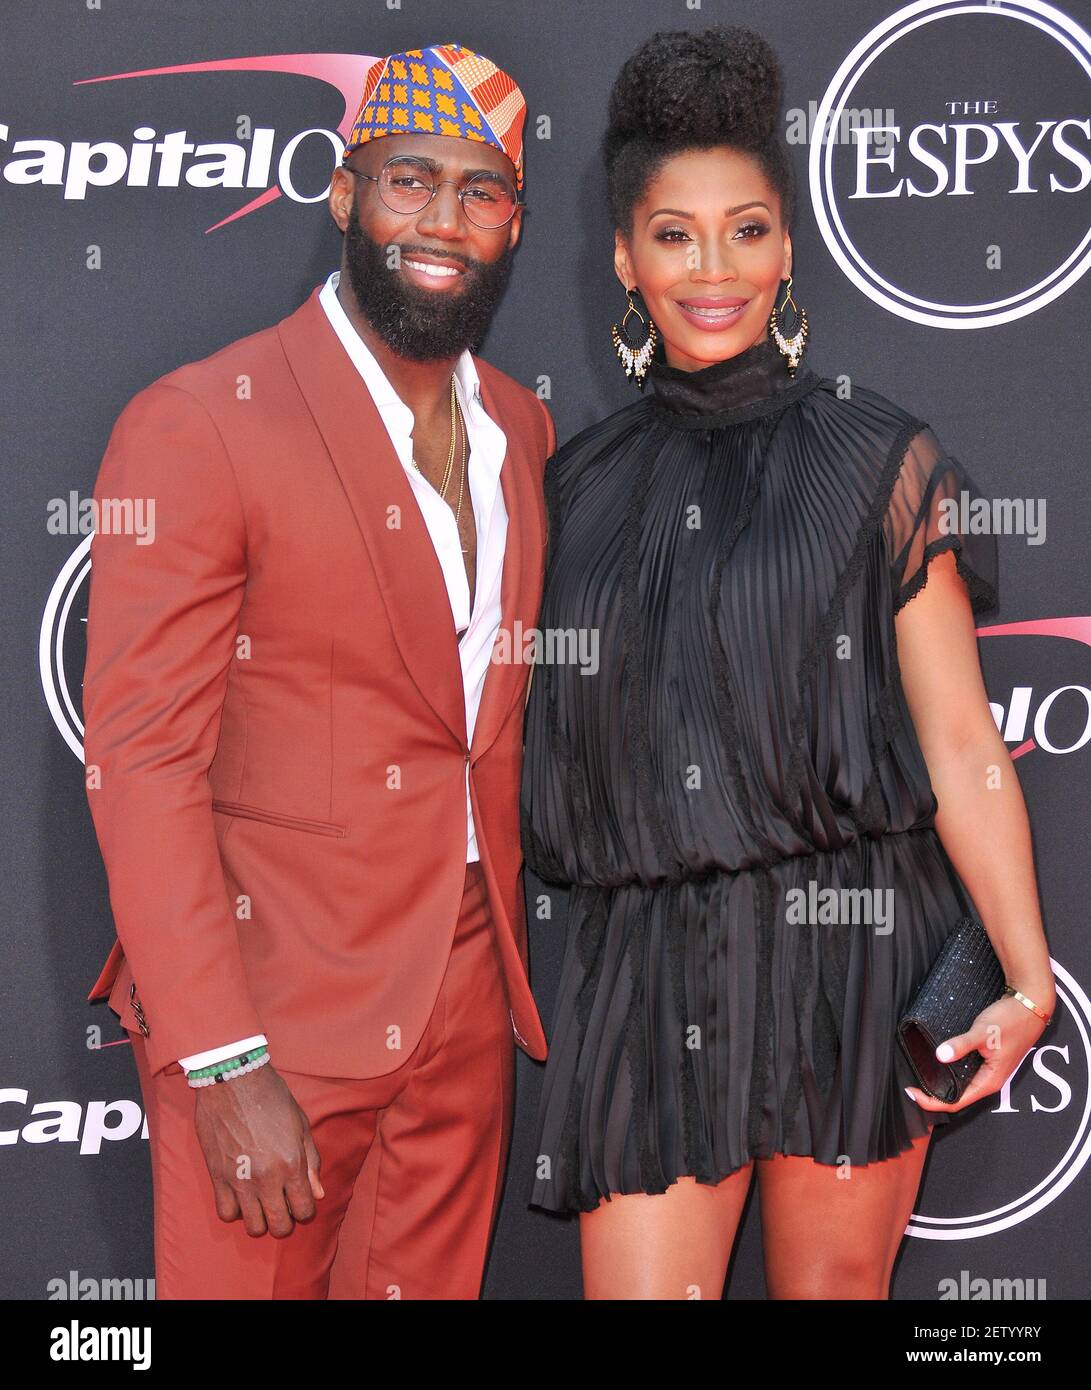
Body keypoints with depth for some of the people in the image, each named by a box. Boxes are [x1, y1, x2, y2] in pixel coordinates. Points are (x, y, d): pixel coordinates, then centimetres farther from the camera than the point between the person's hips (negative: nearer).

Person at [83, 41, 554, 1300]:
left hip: (465, 1008, 6)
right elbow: (141, 764, -16)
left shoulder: (521, 429, 8)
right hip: (274, 1016, -6)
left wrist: (509, 955, 11)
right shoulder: (198, 426, -13)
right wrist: (221, 1064, -19)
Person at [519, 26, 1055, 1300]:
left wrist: (1029, 977, -11)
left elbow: (959, 741, -4)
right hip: (650, 964, 2)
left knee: (833, 1282, 10)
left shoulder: (876, 458, 0)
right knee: (638, 1285, 0)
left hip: (849, 945, -2)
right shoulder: (582, 482, 10)